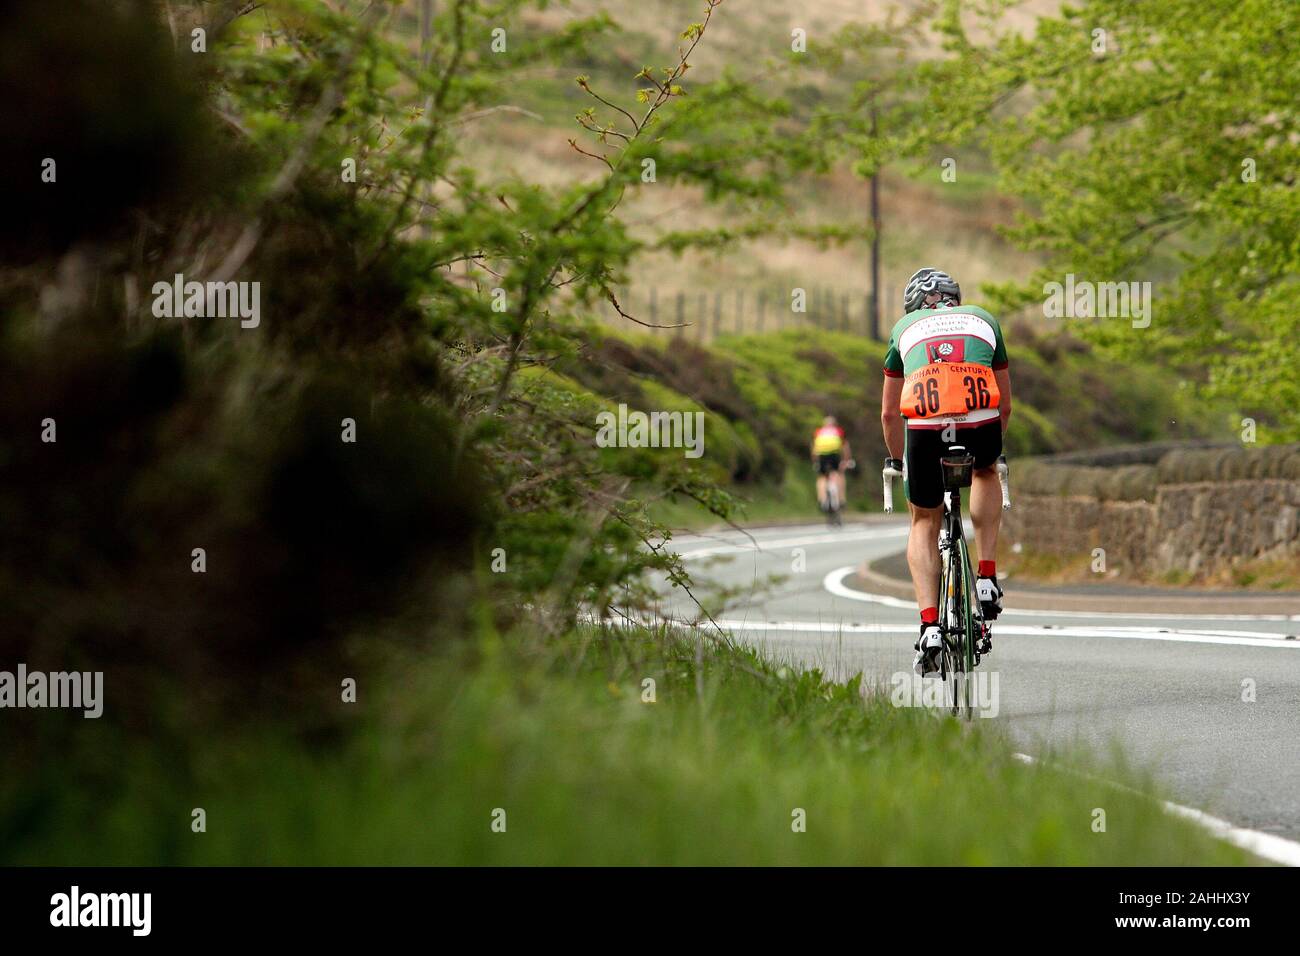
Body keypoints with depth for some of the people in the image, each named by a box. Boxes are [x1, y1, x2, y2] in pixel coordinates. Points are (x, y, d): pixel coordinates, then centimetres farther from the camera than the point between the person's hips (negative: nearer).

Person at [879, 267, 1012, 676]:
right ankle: (987, 577, 24)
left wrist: (898, 461, 48)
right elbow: (1005, 405, 36)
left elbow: (889, 414, 32)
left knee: (924, 525, 21)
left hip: (924, 427, 0)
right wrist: (990, 447, 52)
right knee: (986, 474, 37)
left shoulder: (905, 328, 29)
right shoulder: (984, 320, 31)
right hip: (981, 424, 1)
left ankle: (929, 625, 4)